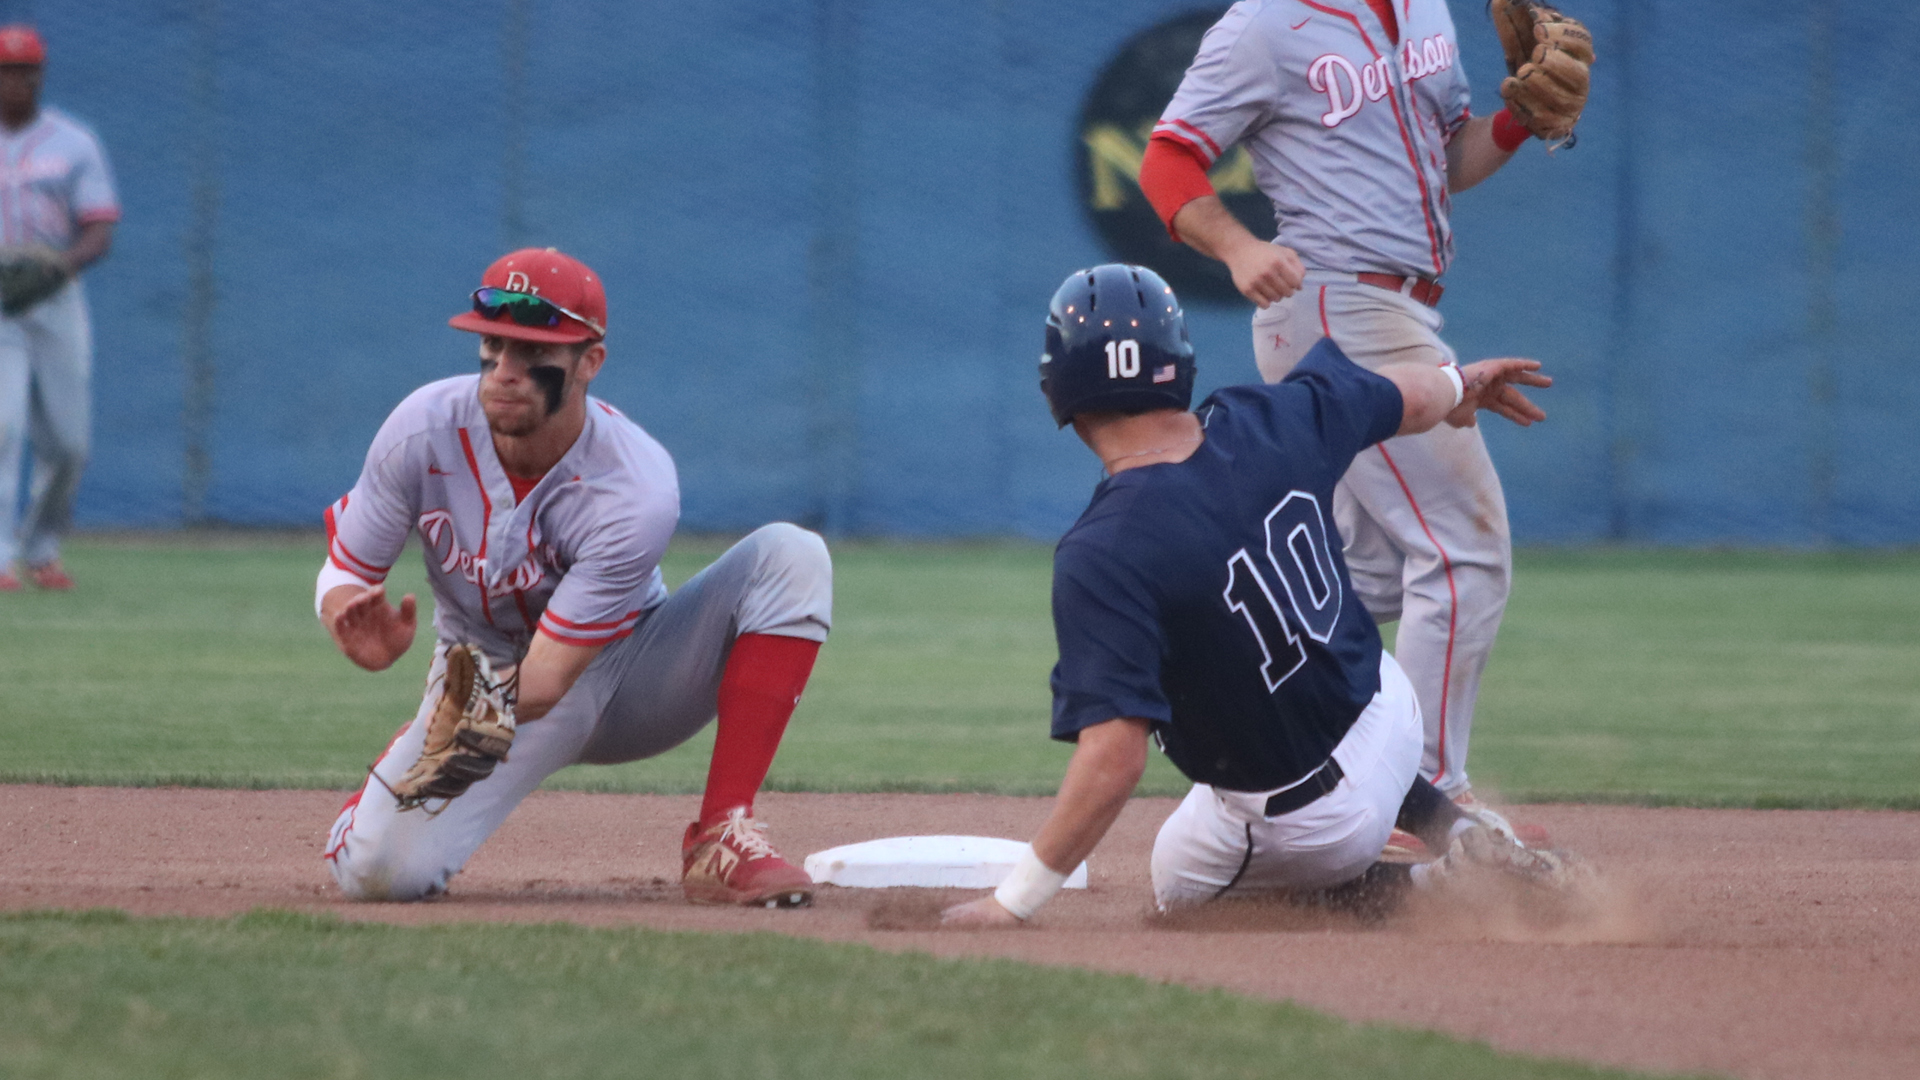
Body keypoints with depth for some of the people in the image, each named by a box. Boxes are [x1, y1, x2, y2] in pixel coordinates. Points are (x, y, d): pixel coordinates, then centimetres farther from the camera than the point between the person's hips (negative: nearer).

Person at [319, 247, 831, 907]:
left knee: (789, 555, -27)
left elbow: (545, 679, -28)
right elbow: (345, 574, -12)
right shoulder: (424, 431, -21)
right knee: (377, 870, -28)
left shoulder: (638, 492, -30)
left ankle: (720, 841, -29)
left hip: (623, 674, -1)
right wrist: (367, 638, -35)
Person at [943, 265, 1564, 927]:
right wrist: (1460, 383, 34)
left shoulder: (1100, 556, -31)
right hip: (1392, 715, 6)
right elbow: (1413, 398, 9)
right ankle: (1454, 829, 22)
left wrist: (1013, 902, -28)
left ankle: (1416, 889, 7)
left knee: (1180, 881, 28)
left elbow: (1114, 757, -35)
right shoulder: (1270, 424, -13)